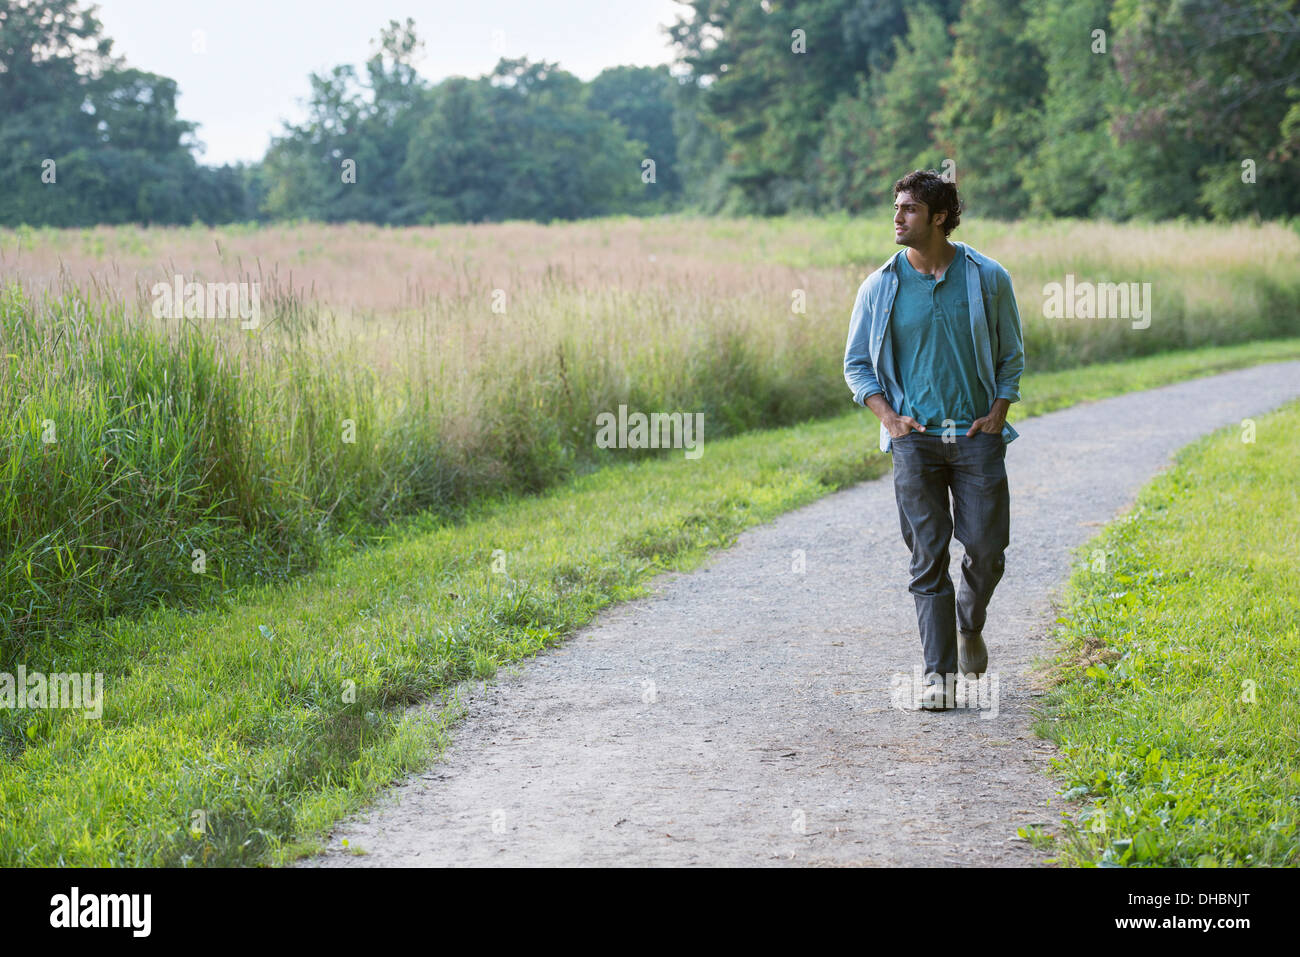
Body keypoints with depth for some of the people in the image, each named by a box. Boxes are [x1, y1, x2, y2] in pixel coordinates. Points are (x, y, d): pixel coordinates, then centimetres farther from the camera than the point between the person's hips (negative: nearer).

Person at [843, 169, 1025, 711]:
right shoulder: (880, 288, 3)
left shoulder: (987, 279, 2)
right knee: (928, 559, -3)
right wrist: (888, 417, -4)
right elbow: (856, 364, 10)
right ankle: (939, 672, 3)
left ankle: (970, 626, 30)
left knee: (987, 550, -2)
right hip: (915, 438, 0)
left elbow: (1011, 355, 11)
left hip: (977, 436, 0)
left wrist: (998, 413, -2)